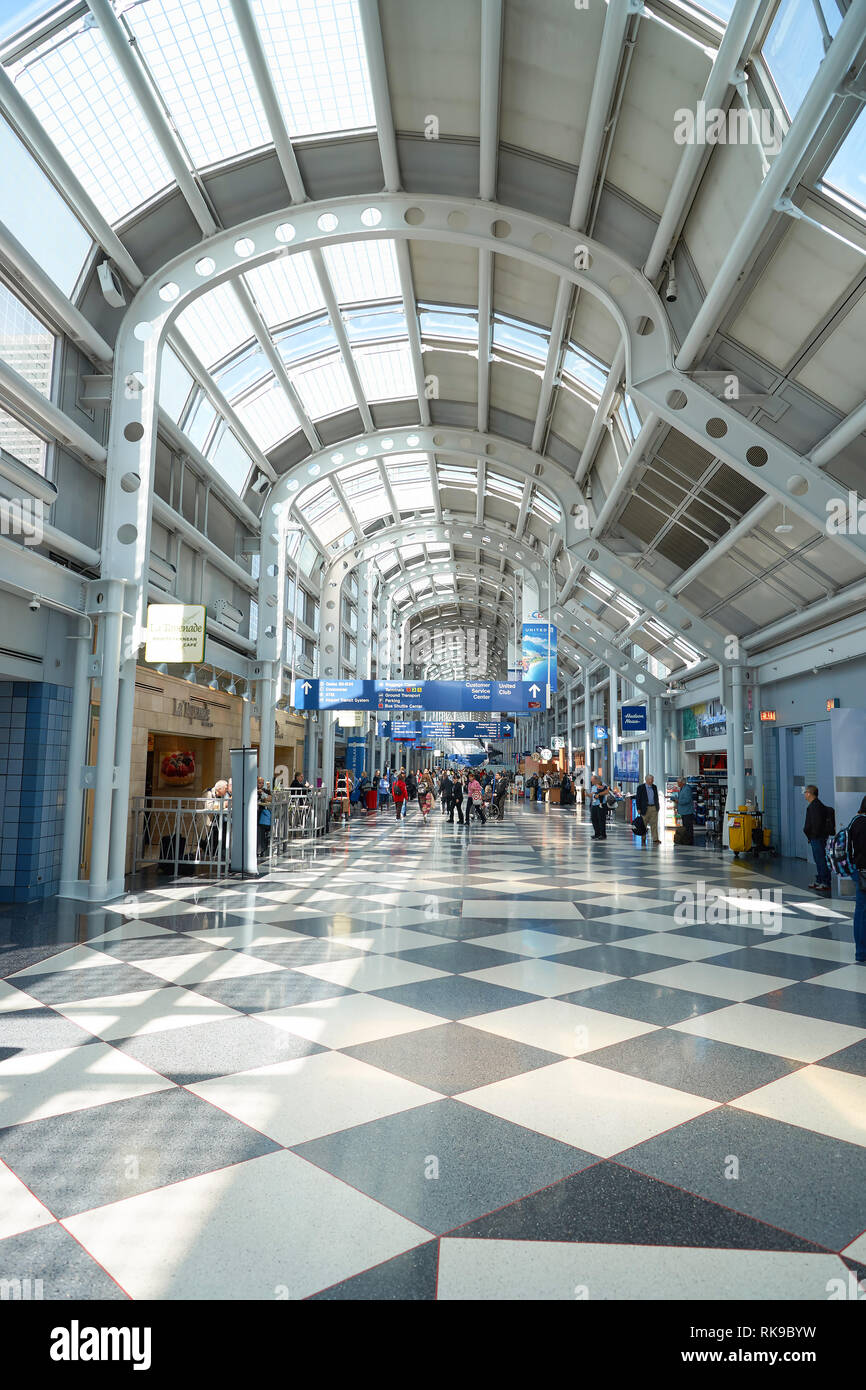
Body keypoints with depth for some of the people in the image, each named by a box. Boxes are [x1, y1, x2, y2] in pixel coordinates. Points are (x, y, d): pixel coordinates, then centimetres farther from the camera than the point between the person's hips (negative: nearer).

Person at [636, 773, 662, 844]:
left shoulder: (654, 787, 10)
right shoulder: (641, 787, -4)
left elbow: (656, 797, 18)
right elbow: (637, 798, -5)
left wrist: (658, 806, 10)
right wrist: (638, 809, -11)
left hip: (654, 808, 4)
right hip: (645, 808, -4)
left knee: (654, 824, 0)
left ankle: (655, 839, 1)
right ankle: (643, 838, 17)